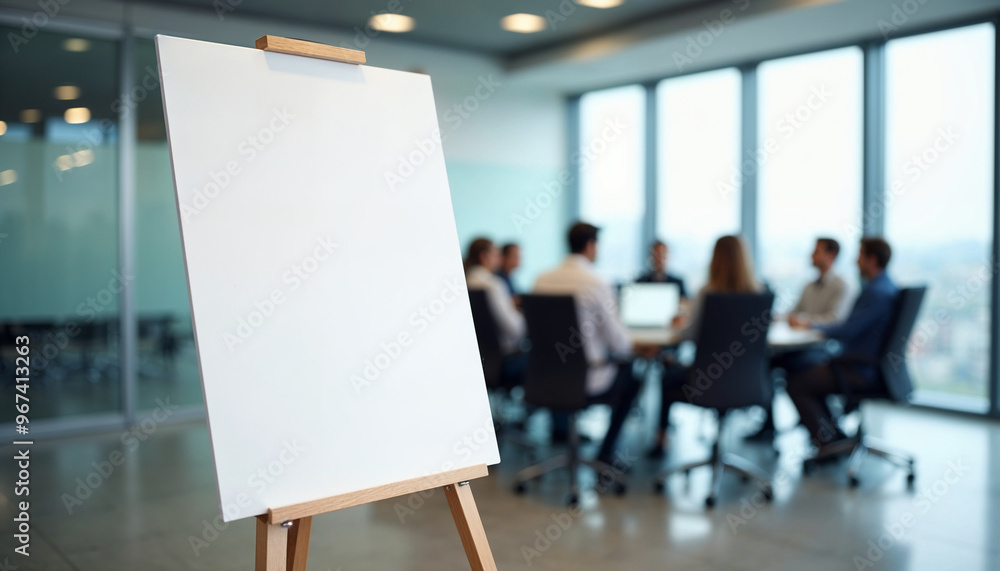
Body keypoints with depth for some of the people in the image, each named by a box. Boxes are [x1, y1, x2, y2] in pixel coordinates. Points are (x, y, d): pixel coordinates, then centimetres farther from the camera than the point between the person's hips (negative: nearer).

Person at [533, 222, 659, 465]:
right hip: (587, 384, -5)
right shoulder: (597, 283, -17)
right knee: (630, 373, 22)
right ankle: (606, 452, 24)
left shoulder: (542, 280, -2)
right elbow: (619, 343, -14)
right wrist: (639, 348, 10)